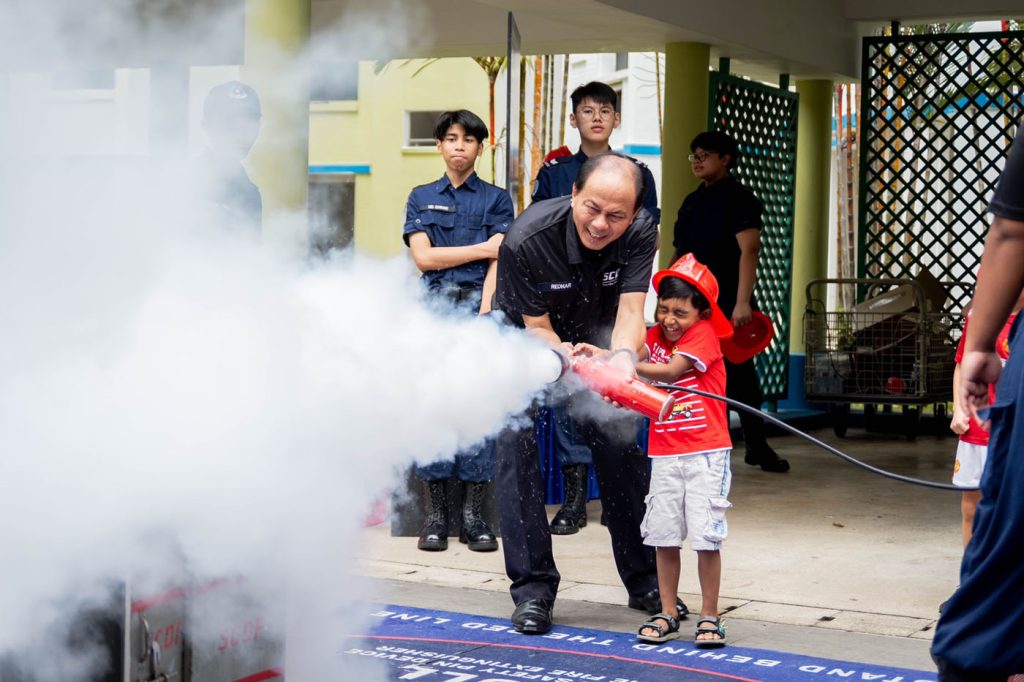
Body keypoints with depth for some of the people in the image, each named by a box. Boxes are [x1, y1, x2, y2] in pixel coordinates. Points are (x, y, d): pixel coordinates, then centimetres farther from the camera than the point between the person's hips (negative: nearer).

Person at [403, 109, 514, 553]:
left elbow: (498, 266, 1)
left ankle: (474, 516, -4)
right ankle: (435, 515, -2)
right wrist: (483, 249, 0)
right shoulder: (422, 197, 16)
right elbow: (423, 256, 4)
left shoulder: (496, 199, 12)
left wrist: (484, 316, -12)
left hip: (478, 304, -1)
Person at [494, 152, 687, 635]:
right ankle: (533, 588, -8)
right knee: (515, 444, -16)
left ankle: (644, 580, 14)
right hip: (522, 338, -2)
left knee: (621, 443, -2)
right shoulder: (526, 239, -34)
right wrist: (564, 355, -47)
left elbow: (630, 311, -29)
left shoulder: (641, 233, -25)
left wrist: (623, 355, -51)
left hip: (593, 339, 3)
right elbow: (537, 327, -24)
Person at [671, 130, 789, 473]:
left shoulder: (739, 199, -6)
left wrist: (743, 302, -25)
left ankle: (756, 445, 10)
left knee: (740, 372, -1)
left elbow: (748, 251, -16)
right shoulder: (692, 202, 16)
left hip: (728, 304, -6)